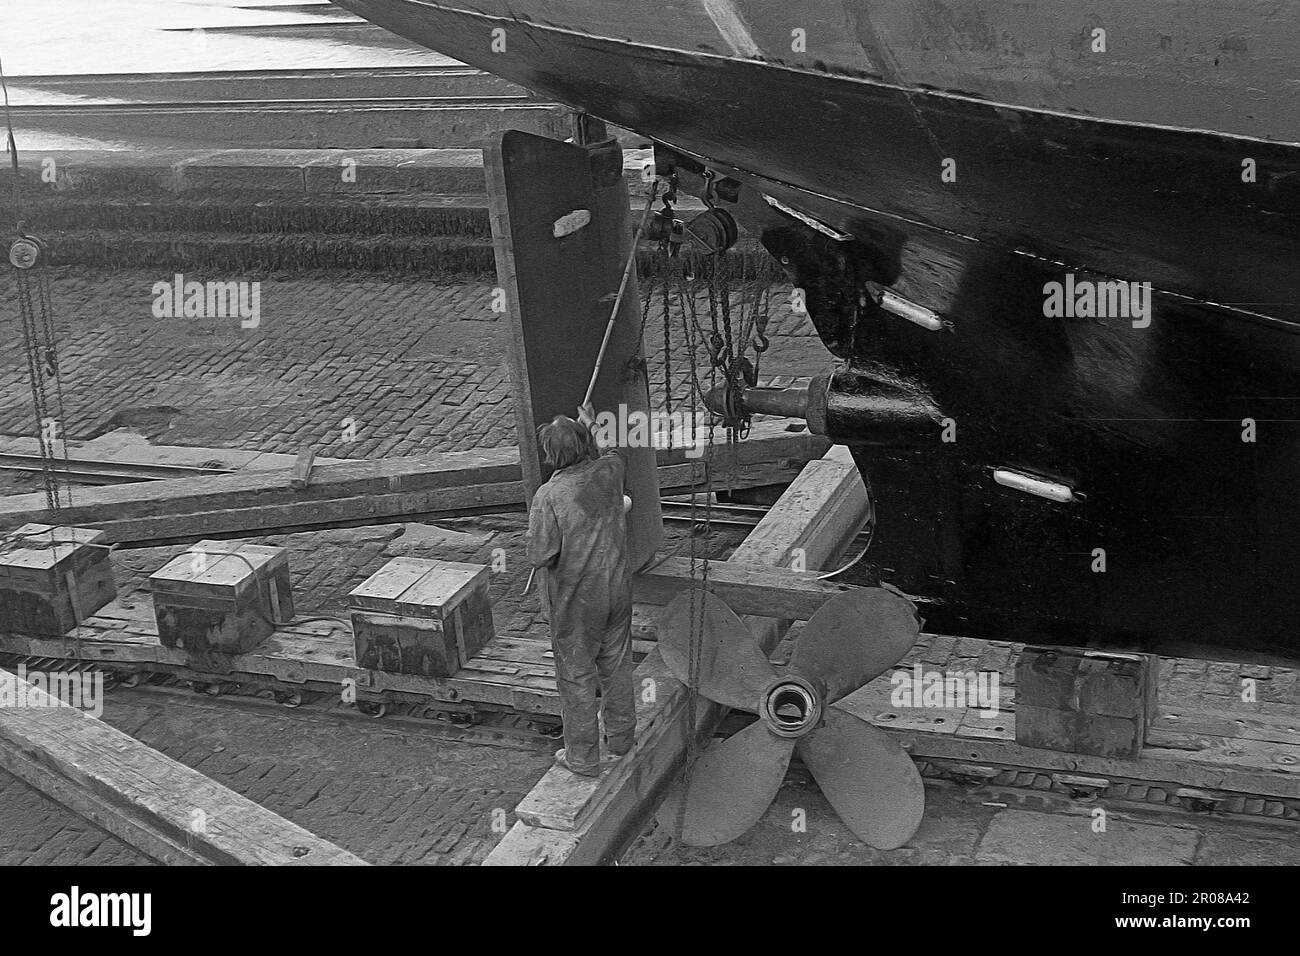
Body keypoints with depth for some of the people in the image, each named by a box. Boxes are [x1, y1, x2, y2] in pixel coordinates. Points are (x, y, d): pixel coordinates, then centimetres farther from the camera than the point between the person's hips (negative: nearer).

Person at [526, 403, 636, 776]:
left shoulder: (549, 496, -25)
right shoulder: (609, 471, -10)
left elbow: (540, 556, -21)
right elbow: (616, 453, 17)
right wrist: (592, 427, 29)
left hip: (576, 600, -5)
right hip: (617, 589, 5)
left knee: (577, 675, 11)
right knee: (616, 664, 22)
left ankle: (583, 757, 23)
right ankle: (621, 738, 38)